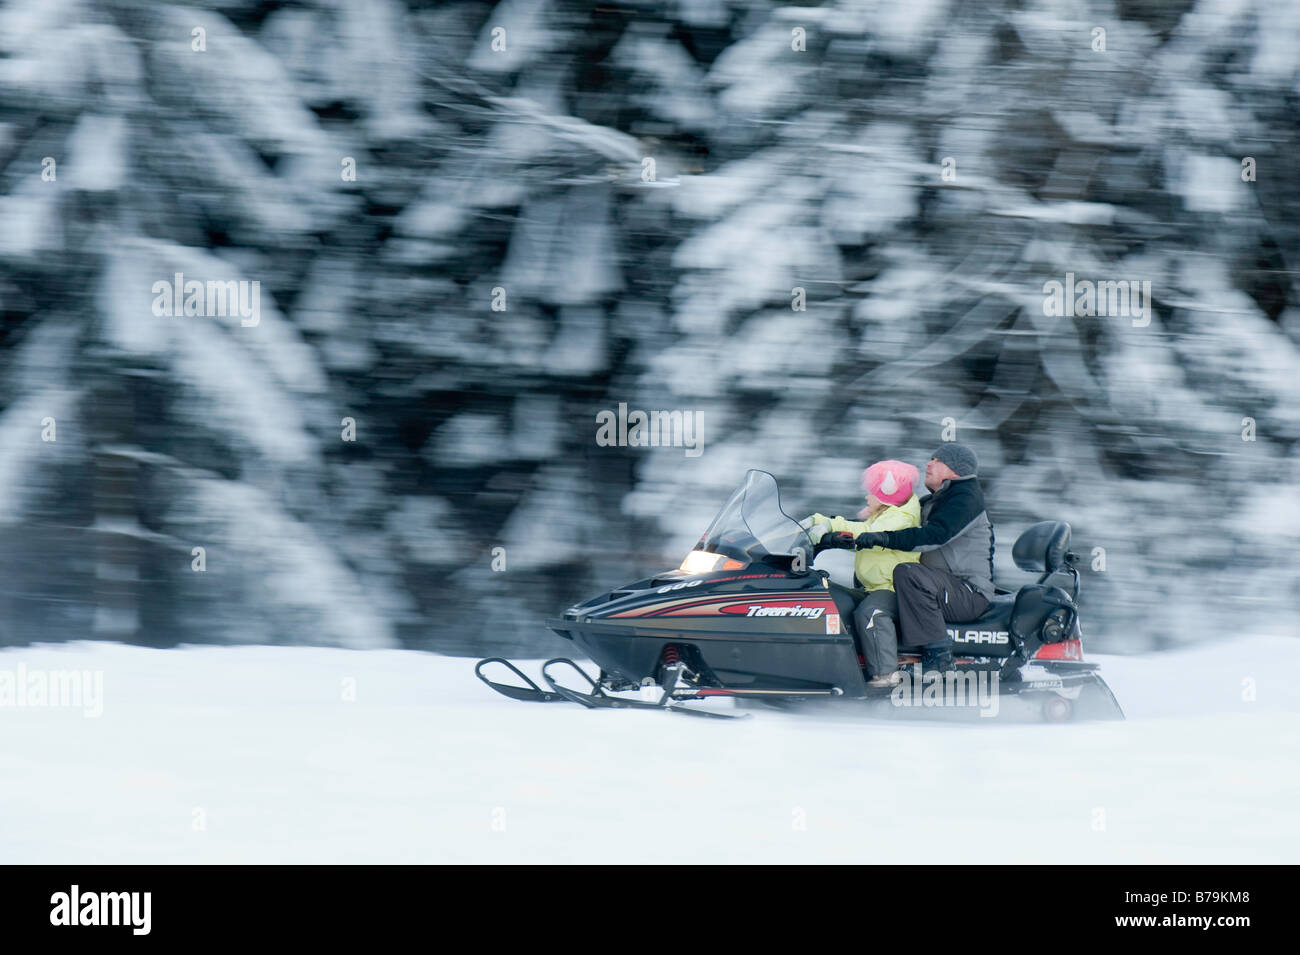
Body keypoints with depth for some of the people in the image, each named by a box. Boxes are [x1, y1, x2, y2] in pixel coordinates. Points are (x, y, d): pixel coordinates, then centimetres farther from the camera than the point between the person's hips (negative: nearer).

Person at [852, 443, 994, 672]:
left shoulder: (966, 498, -11)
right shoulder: (931, 503, 20)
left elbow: (935, 535, -26)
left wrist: (885, 538, -32)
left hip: (971, 593, -10)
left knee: (907, 574, -34)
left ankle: (938, 657, -33)